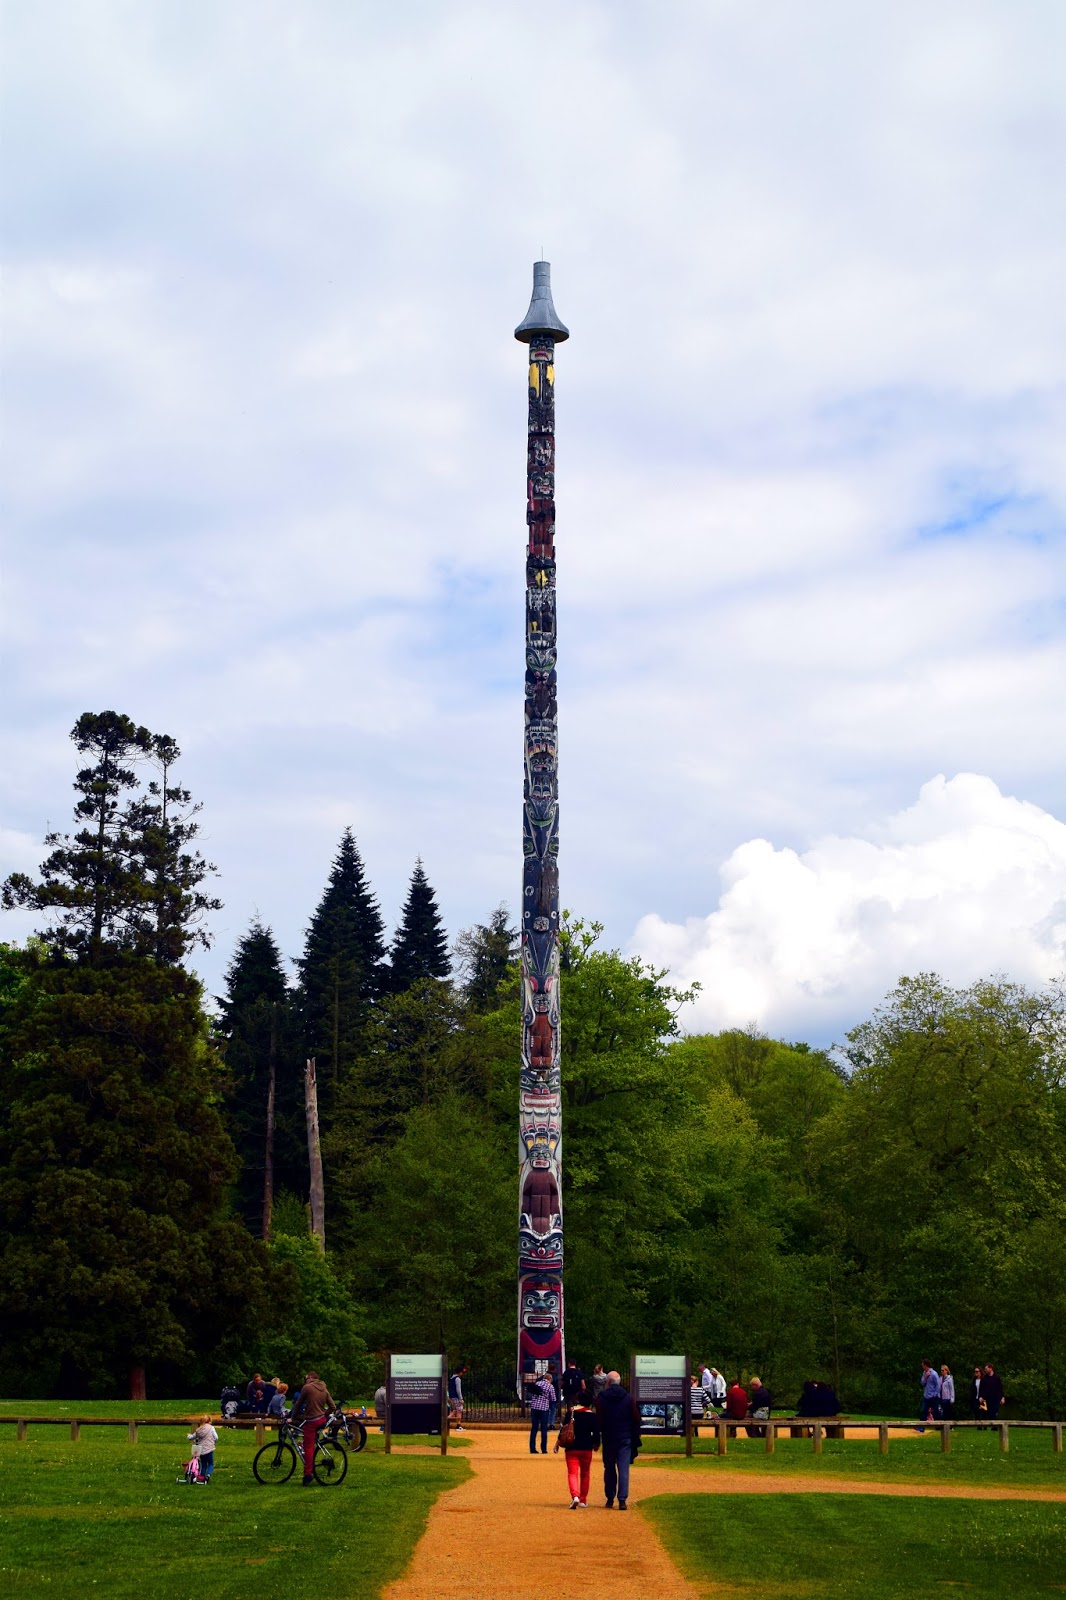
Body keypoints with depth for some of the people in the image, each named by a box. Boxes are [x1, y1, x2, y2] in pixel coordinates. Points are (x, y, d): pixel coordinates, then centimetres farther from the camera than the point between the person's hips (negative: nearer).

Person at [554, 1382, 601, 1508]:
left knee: (572, 1473, -2)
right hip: (586, 1448, 2)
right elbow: (596, 1434, 2)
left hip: (571, 1448, -1)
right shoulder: (593, 1416, -2)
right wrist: (596, 1445, 21)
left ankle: (575, 1496, -25)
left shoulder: (572, 1412, -4)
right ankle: (583, 1500, 22)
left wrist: (557, 1444, 6)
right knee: (585, 1474, 17)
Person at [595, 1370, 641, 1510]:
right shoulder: (628, 1398, 2)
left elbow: (599, 1420, -5)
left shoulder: (602, 1398, -4)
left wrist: (597, 1439, 3)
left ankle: (610, 1499, 16)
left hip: (608, 1439, 0)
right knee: (624, 1469, -2)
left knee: (609, 1469, 13)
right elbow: (636, 1419, 3)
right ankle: (622, 1500, -11)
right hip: (625, 1439, 0)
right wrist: (636, 1439, 8)